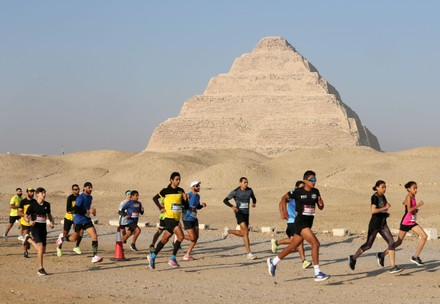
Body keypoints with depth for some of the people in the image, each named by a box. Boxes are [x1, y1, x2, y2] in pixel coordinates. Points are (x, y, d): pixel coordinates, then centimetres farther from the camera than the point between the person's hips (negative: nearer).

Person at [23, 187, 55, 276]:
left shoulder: (47, 205, 5)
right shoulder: (33, 205, -8)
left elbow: (49, 215, 20)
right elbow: (25, 216, -1)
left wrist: (52, 222, 1)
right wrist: (29, 221, -22)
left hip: (43, 227, 6)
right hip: (35, 227, -6)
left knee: (43, 250, 11)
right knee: (40, 248, -19)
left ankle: (29, 239, 35)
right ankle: (40, 269, -12)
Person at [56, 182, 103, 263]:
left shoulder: (90, 197, 10)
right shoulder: (80, 197, -16)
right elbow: (76, 210, -22)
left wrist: (92, 211, 9)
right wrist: (88, 211, -27)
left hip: (87, 220, 6)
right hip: (79, 220, -6)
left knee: (95, 236, -12)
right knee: (74, 238, 11)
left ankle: (95, 256, -11)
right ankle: (62, 238, 43)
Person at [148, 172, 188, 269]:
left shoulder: (180, 191, 9)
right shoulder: (166, 191, -6)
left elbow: (186, 206, 11)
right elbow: (155, 198, 5)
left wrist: (185, 199, -8)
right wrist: (160, 208, -4)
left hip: (176, 219, 6)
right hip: (169, 218, -6)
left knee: (165, 239, 12)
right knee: (180, 236, -19)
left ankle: (152, 257, 25)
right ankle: (172, 259, -11)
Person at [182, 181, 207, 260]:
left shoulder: (198, 196, 9)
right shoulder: (188, 195, -16)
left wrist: (202, 205, 3)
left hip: (194, 219, 8)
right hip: (187, 219, -8)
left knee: (196, 237, 3)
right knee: (192, 238, -10)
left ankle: (187, 254, 12)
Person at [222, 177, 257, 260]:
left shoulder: (250, 190, 2)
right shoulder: (235, 192, -9)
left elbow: (253, 198, 19)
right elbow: (225, 200, -4)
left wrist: (254, 203, -6)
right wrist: (232, 206, -23)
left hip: (246, 214, 6)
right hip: (239, 213, -6)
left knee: (242, 234, 12)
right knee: (246, 231, -19)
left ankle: (227, 231, 39)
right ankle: (248, 253, -18)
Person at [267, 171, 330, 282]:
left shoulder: (315, 192, 7)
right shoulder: (297, 192, -9)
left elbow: (320, 208, 13)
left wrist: (321, 203, -9)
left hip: (308, 224, 7)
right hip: (300, 223, -7)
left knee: (292, 247, 18)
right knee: (315, 243, -21)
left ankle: (273, 261, 38)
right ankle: (317, 273, -19)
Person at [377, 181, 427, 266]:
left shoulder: (413, 197, 9)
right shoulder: (408, 197, -16)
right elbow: (409, 210, -26)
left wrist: (416, 209, 9)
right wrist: (418, 205, -21)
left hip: (412, 223, 8)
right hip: (405, 222, -8)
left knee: (424, 236, -5)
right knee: (399, 242, 1)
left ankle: (416, 256, 0)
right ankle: (382, 255, 14)